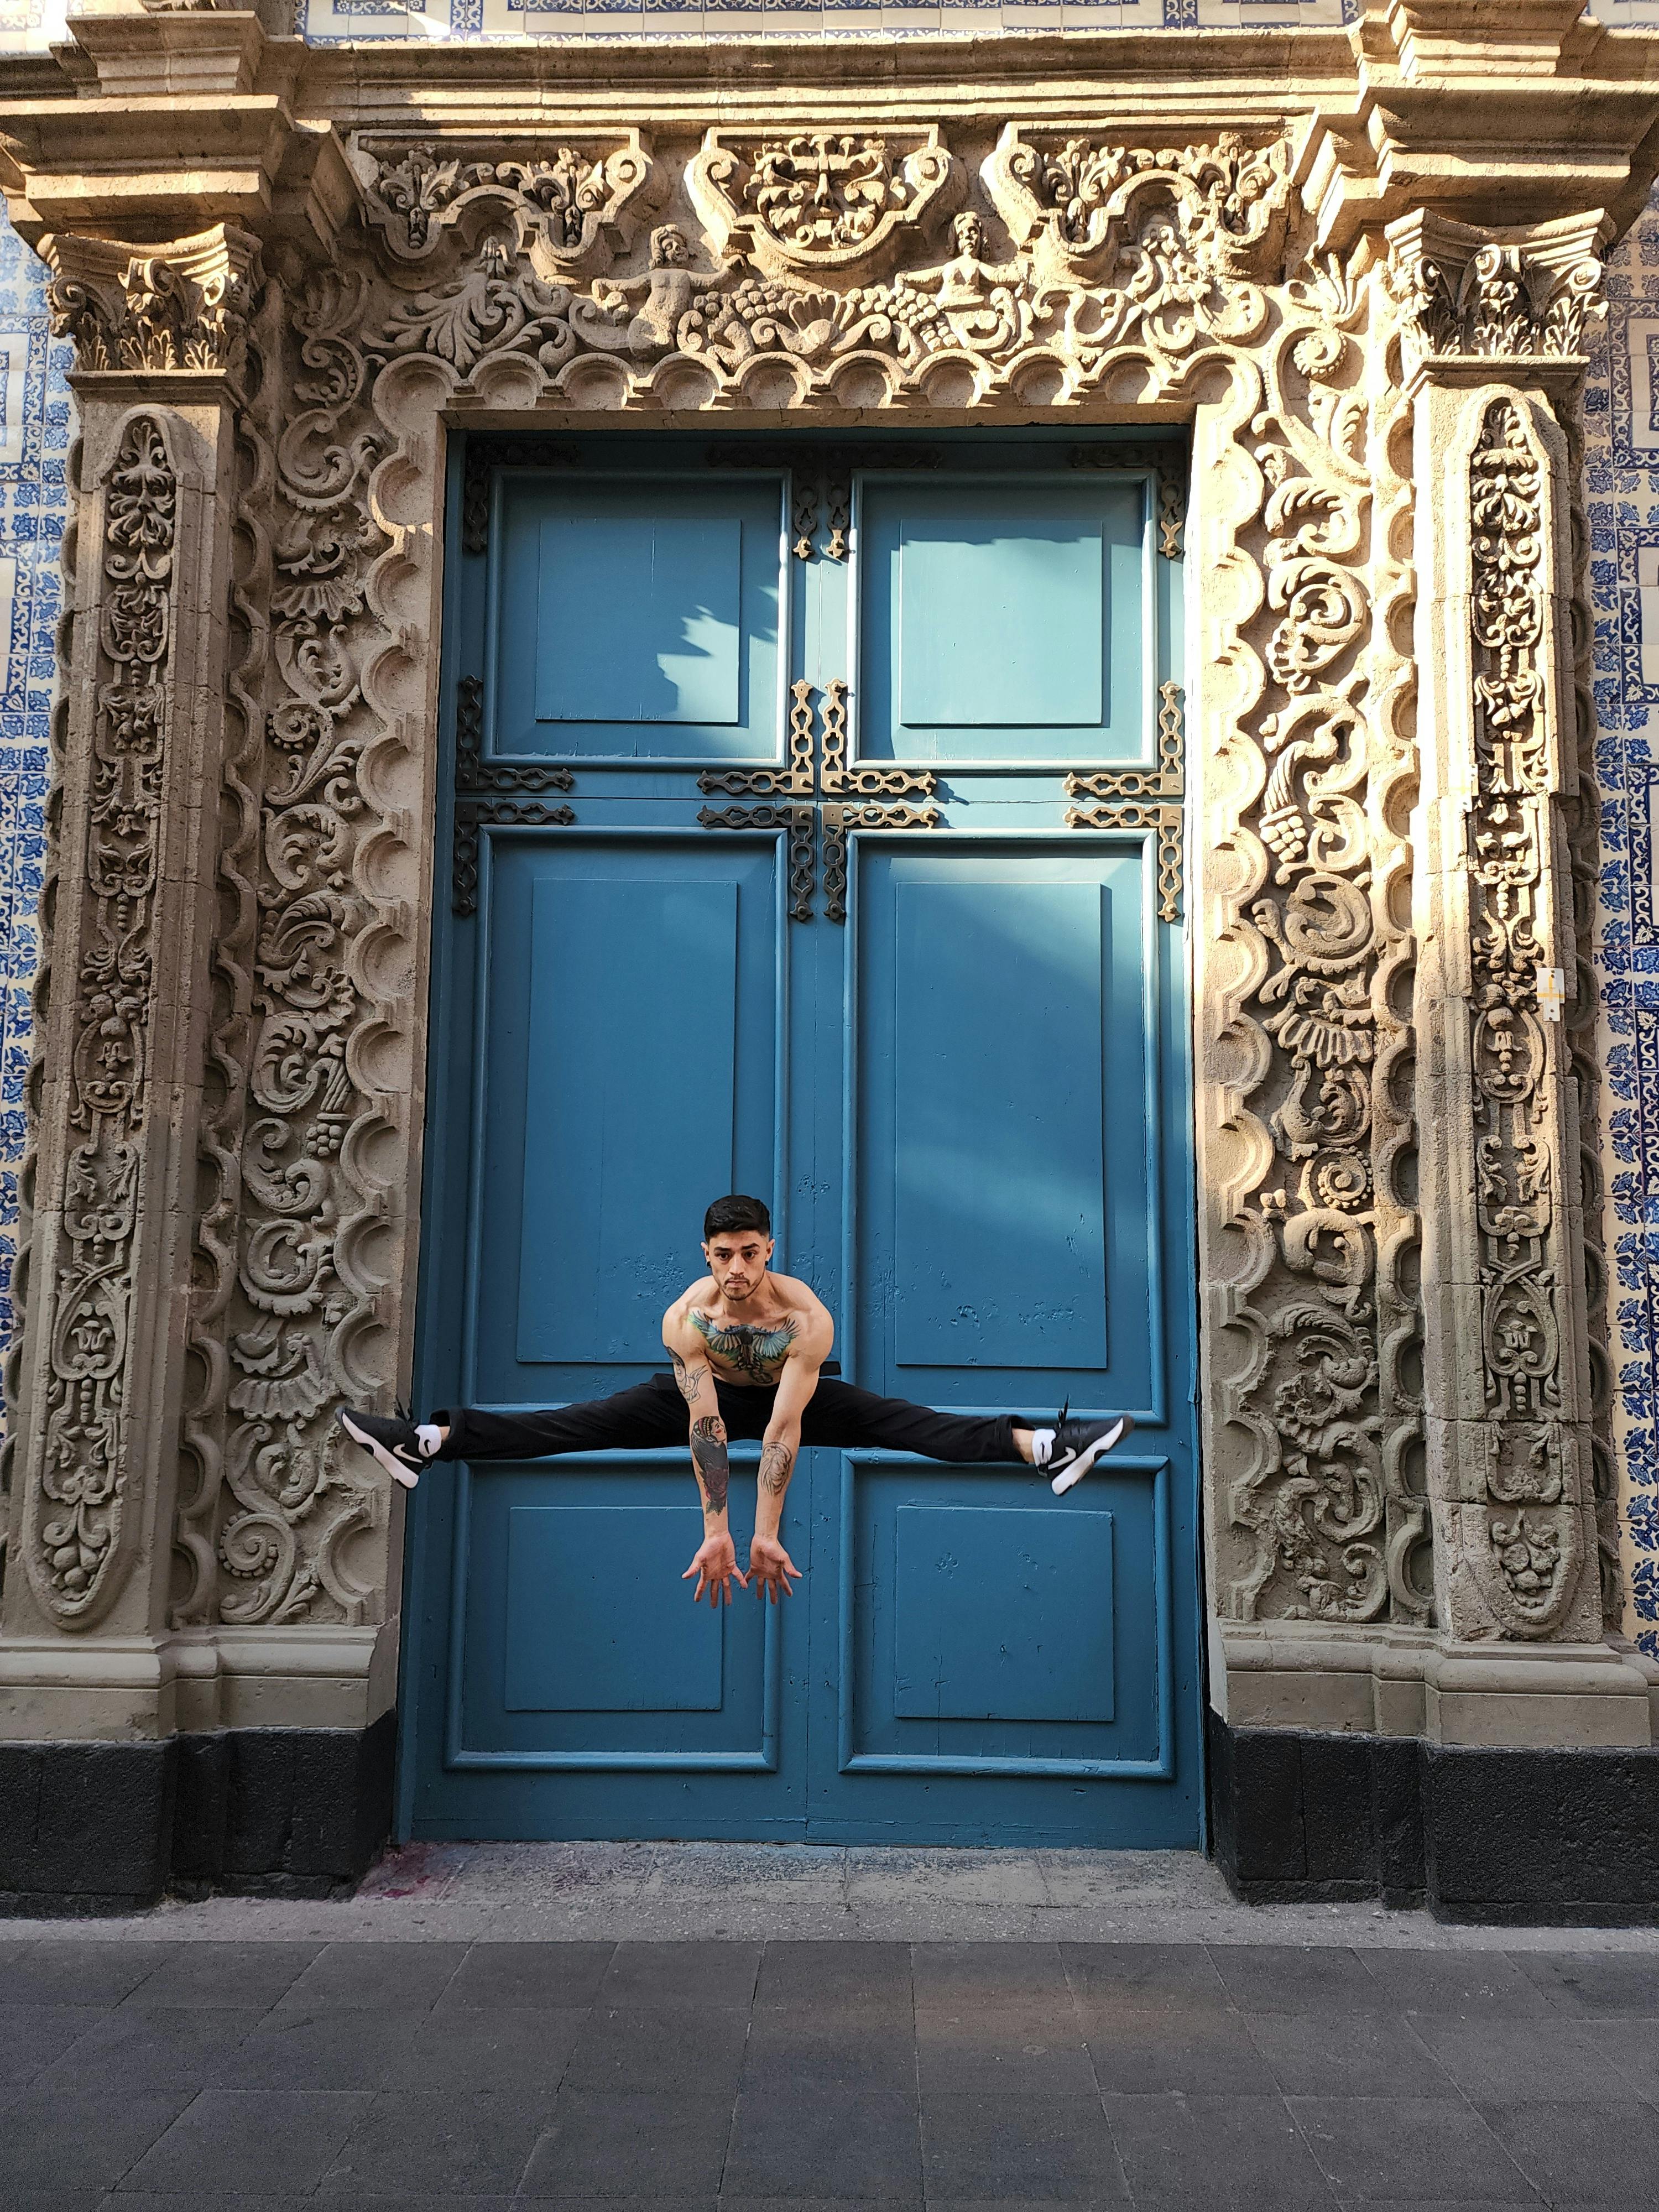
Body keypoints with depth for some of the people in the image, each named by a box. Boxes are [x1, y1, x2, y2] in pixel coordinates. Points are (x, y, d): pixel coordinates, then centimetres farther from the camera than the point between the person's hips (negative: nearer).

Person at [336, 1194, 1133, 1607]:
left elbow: (784, 1429, -36)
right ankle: (427, 1441, -14)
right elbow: (705, 1426, -31)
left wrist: (767, 1535, -36)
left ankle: (1041, 1446, -26)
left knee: (902, 1421, -21)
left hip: (792, 1397, -1)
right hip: (705, 1393, 1)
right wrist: (716, 1531, -32)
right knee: (583, 1422, -13)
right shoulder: (685, 1317, -29)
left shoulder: (809, 1316, -34)